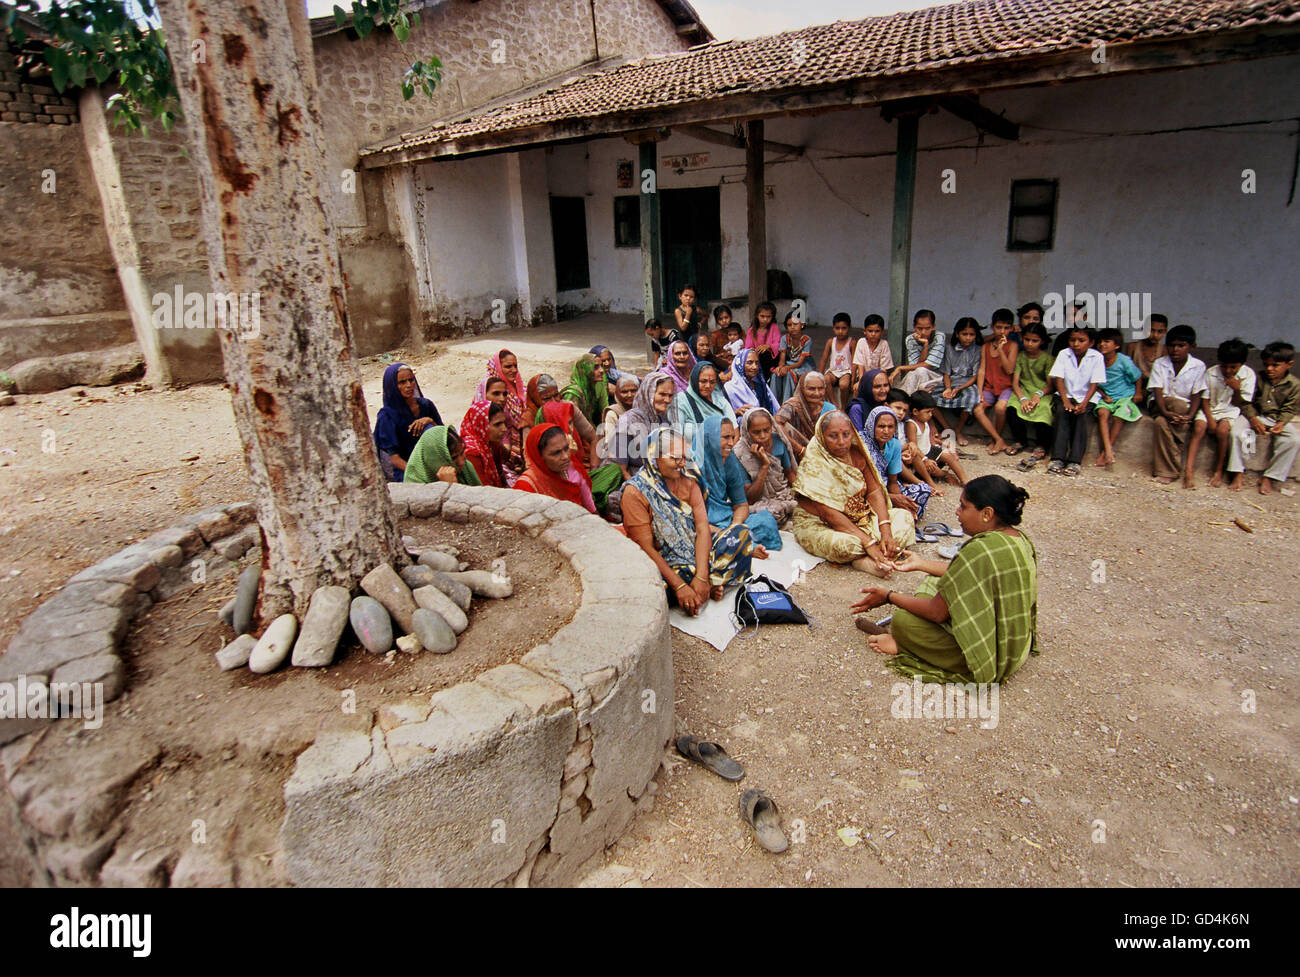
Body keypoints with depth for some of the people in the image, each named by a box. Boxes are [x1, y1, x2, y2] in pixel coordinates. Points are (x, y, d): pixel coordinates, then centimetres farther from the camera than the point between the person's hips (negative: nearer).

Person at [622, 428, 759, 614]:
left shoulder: (688, 480, 4)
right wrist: (679, 586, -25)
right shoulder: (635, 492, -12)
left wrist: (701, 577, -20)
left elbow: (703, 529, -6)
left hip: (695, 551, 4)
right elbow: (646, 548, -17)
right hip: (663, 564, -4)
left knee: (741, 532, -12)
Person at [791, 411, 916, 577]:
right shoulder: (813, 464, -19)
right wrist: (868, 542, -29)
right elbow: (828, 513, -24)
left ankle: (866, 560, -22)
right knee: (847, 544, -38)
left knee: (904, 517, -7)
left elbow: (874, 491, -3)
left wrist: (886, 531, -19)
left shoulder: (857, 453, 0)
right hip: (818, 524, -7)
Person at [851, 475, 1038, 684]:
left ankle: (902, 643, 14)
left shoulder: (981, 549, -30)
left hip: (990, 658, -10)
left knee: (902, 620, -15)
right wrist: (921, 564, 22)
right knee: (934, 582, 17)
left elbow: (937, 612, -23)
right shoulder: (1020, 540, 0)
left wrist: (889, 596, -10)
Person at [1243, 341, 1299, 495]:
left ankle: (1268, 477, -17)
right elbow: (1247, 402, -1)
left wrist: (1281, 423, -18)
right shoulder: (1258, 379, -2)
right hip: (1255, 416, 0)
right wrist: (1253, 419, -16)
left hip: (1278, 419, 1)